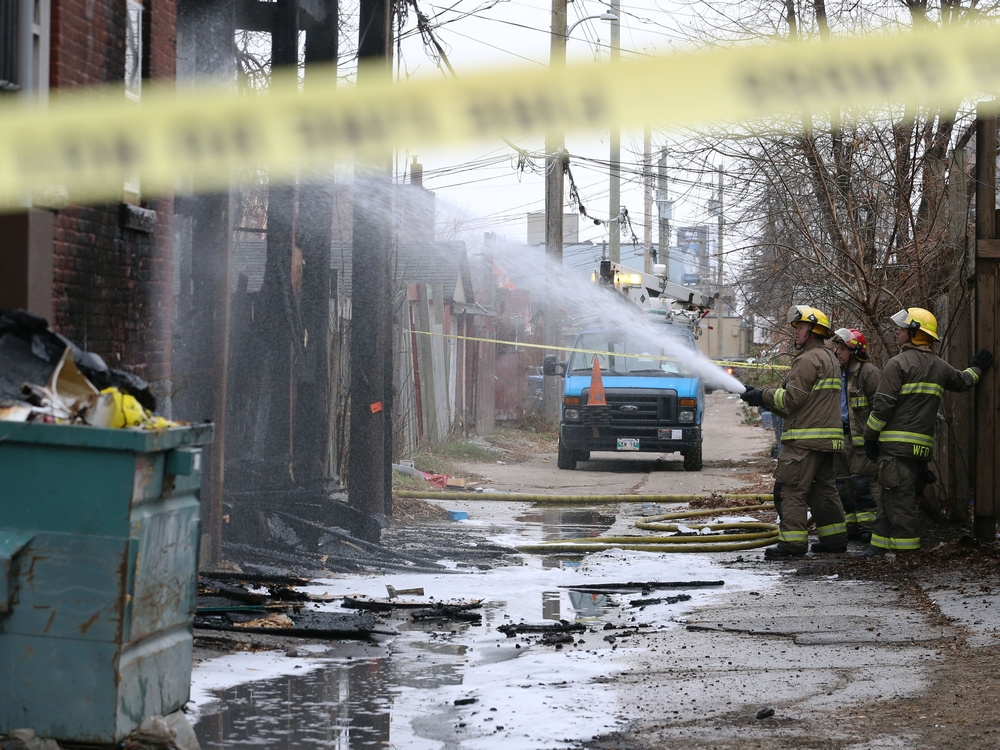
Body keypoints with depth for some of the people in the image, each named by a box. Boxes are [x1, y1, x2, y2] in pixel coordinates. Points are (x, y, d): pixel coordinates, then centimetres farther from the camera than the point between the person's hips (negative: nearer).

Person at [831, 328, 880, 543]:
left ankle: (868, 525, -5)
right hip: (842, 436, 9)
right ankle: (851, 526, 15)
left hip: (862, 438, -9)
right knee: (843, 484, 8)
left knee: (861, 483, -11)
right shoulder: (839, 374, 16)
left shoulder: (869, 373, -10)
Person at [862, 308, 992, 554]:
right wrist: (976, 369, 54)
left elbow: (883, 405, -12)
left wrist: (870, 436, -3)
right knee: (890, 498, 14)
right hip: (922, 445, 8)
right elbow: (963, 381, 33)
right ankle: (881, 546, 16)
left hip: (897, 443, -8)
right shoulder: (940, 367, 13)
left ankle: (907, 552, -11)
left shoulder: (899, 363, -9)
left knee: (898, 500, -8)